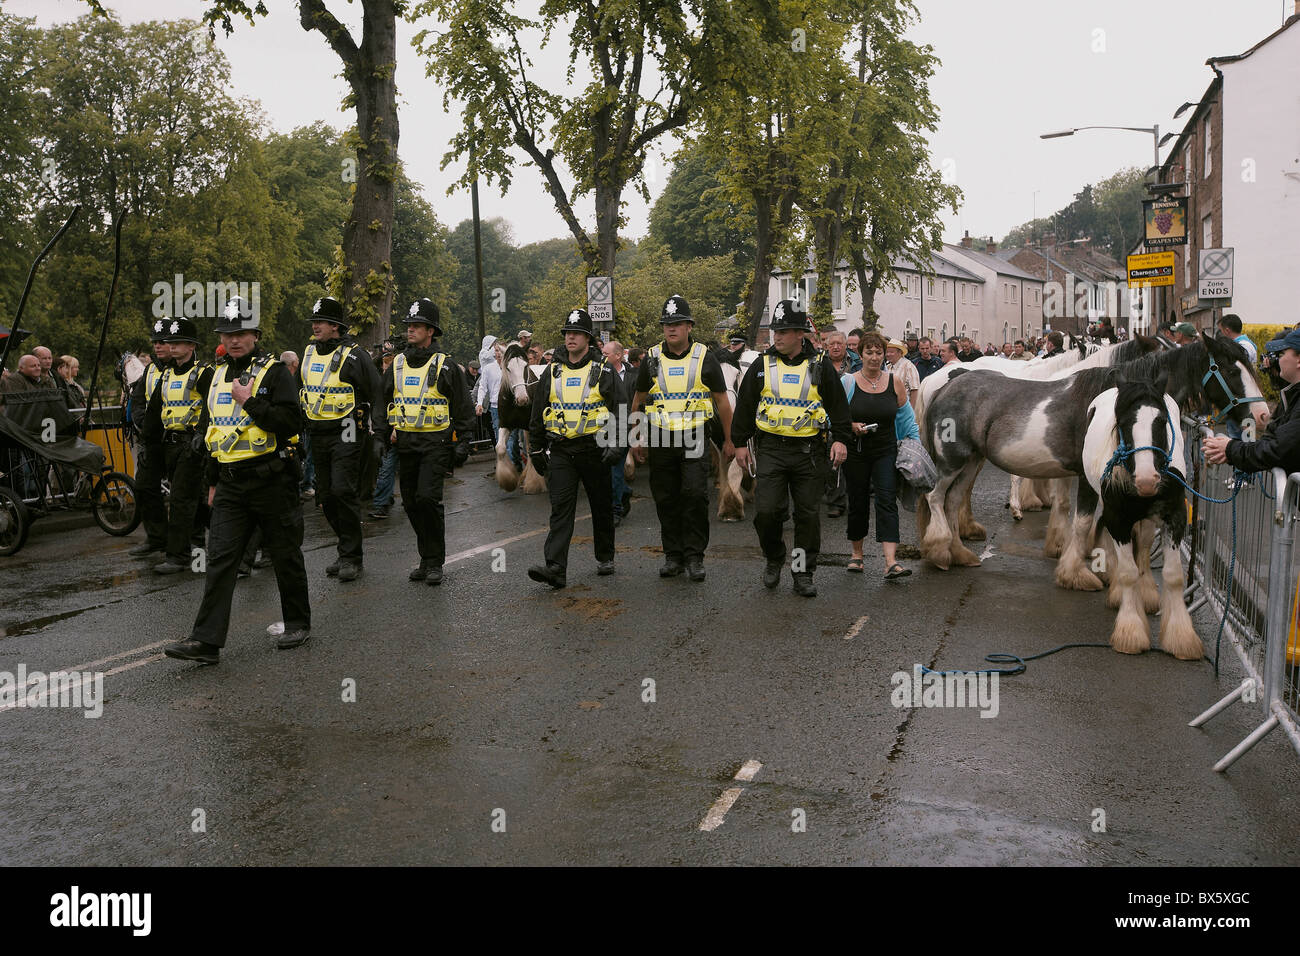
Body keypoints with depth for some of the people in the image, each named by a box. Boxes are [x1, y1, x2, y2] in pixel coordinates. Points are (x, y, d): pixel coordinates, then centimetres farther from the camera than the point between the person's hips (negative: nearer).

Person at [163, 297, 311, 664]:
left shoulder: (274, 372, -6)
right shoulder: (219, 376, 15)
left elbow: (291, 423, -17)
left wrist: (250, 401, -19)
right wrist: (213, 481, 23)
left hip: (272, 481, -6)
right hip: (230, 484, 6)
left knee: (285, 556, 6)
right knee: (220, 558, -1)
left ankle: (298, 624, 23)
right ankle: (206, 640, -1)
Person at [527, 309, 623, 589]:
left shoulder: (603, 371, 0)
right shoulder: (553, 372, 9)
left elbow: (619, 410, -4)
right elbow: (538, 413, 15)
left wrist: (616, 445, -14)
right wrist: (536, 450, 14)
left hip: (594, 449, -2)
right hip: (560, 451, 2)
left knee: (601, 506, 10)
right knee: (560, 507, -7)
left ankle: (605, 558, 29)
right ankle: (555, 568, -13)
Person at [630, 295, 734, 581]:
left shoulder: (705, 358, 2)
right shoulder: (652, 359, 7)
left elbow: (722, 401, 6)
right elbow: (638, 401, 15)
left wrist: (728, 441, 5)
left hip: (694, 441, -2)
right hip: (660, 441, 2)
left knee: (695, 496, -10)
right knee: (666, 500, 5)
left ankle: (694, 557, 0)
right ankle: (673, 556, 17)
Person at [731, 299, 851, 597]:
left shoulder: (820, 366, 4)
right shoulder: (762, 366, 6)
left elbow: (838, 405, 7)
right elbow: (745, 405, 11)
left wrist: (840, 439, -3)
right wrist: (740, 443, 8)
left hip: (810, 451, 0)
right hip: (771, 449, 0)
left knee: (808, 513, 3)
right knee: (767, 510, -7)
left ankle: (803, 572, 15)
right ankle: (774, 559, 19)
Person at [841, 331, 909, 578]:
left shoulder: (895, 381, 2)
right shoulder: (848, 382, -3)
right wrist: (852, 426, -16)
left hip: (886, 451, 0)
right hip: (855, 451, 0)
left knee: (887, 500, -12)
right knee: (857, 502, 8)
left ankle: (891, 562, -18)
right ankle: (856, 553, 27)